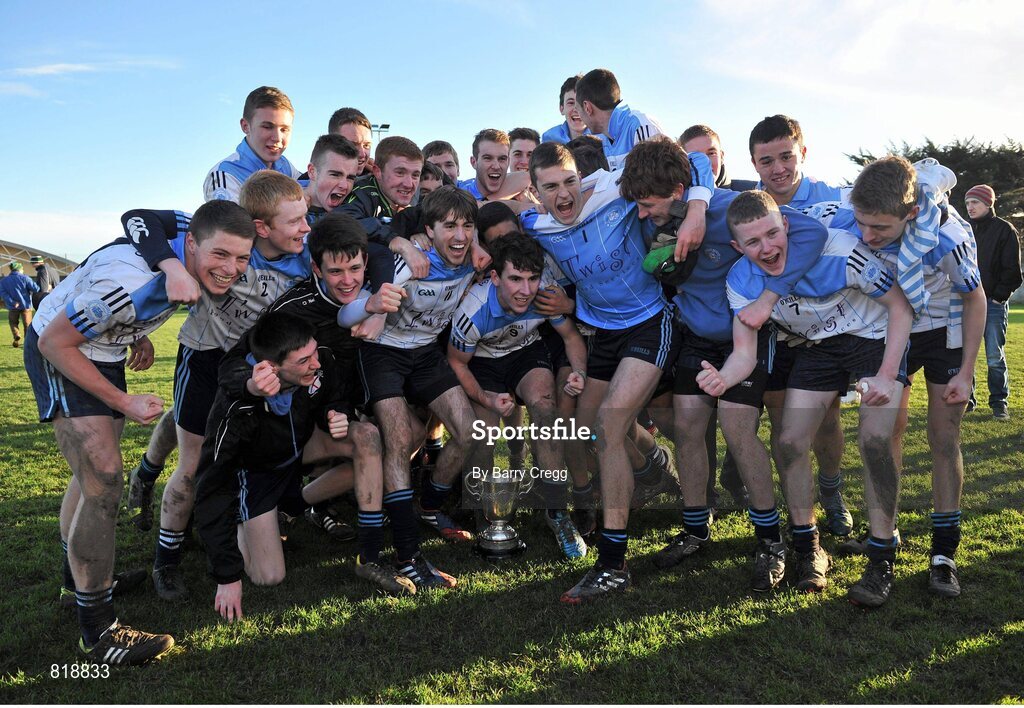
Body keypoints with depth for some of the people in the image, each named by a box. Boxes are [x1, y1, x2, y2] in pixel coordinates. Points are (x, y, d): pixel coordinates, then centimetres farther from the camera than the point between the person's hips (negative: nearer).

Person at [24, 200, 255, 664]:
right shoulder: (130, 281, -38)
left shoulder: (189, 257, -14)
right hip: (59, 350, -9)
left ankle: (79, 575, 42)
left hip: (103, 348, 9)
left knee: (93, 474, 21)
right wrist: (124, 403, -23)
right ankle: (99, 632, -7)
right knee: (103, 479, -16)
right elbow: (55, 343, -27)